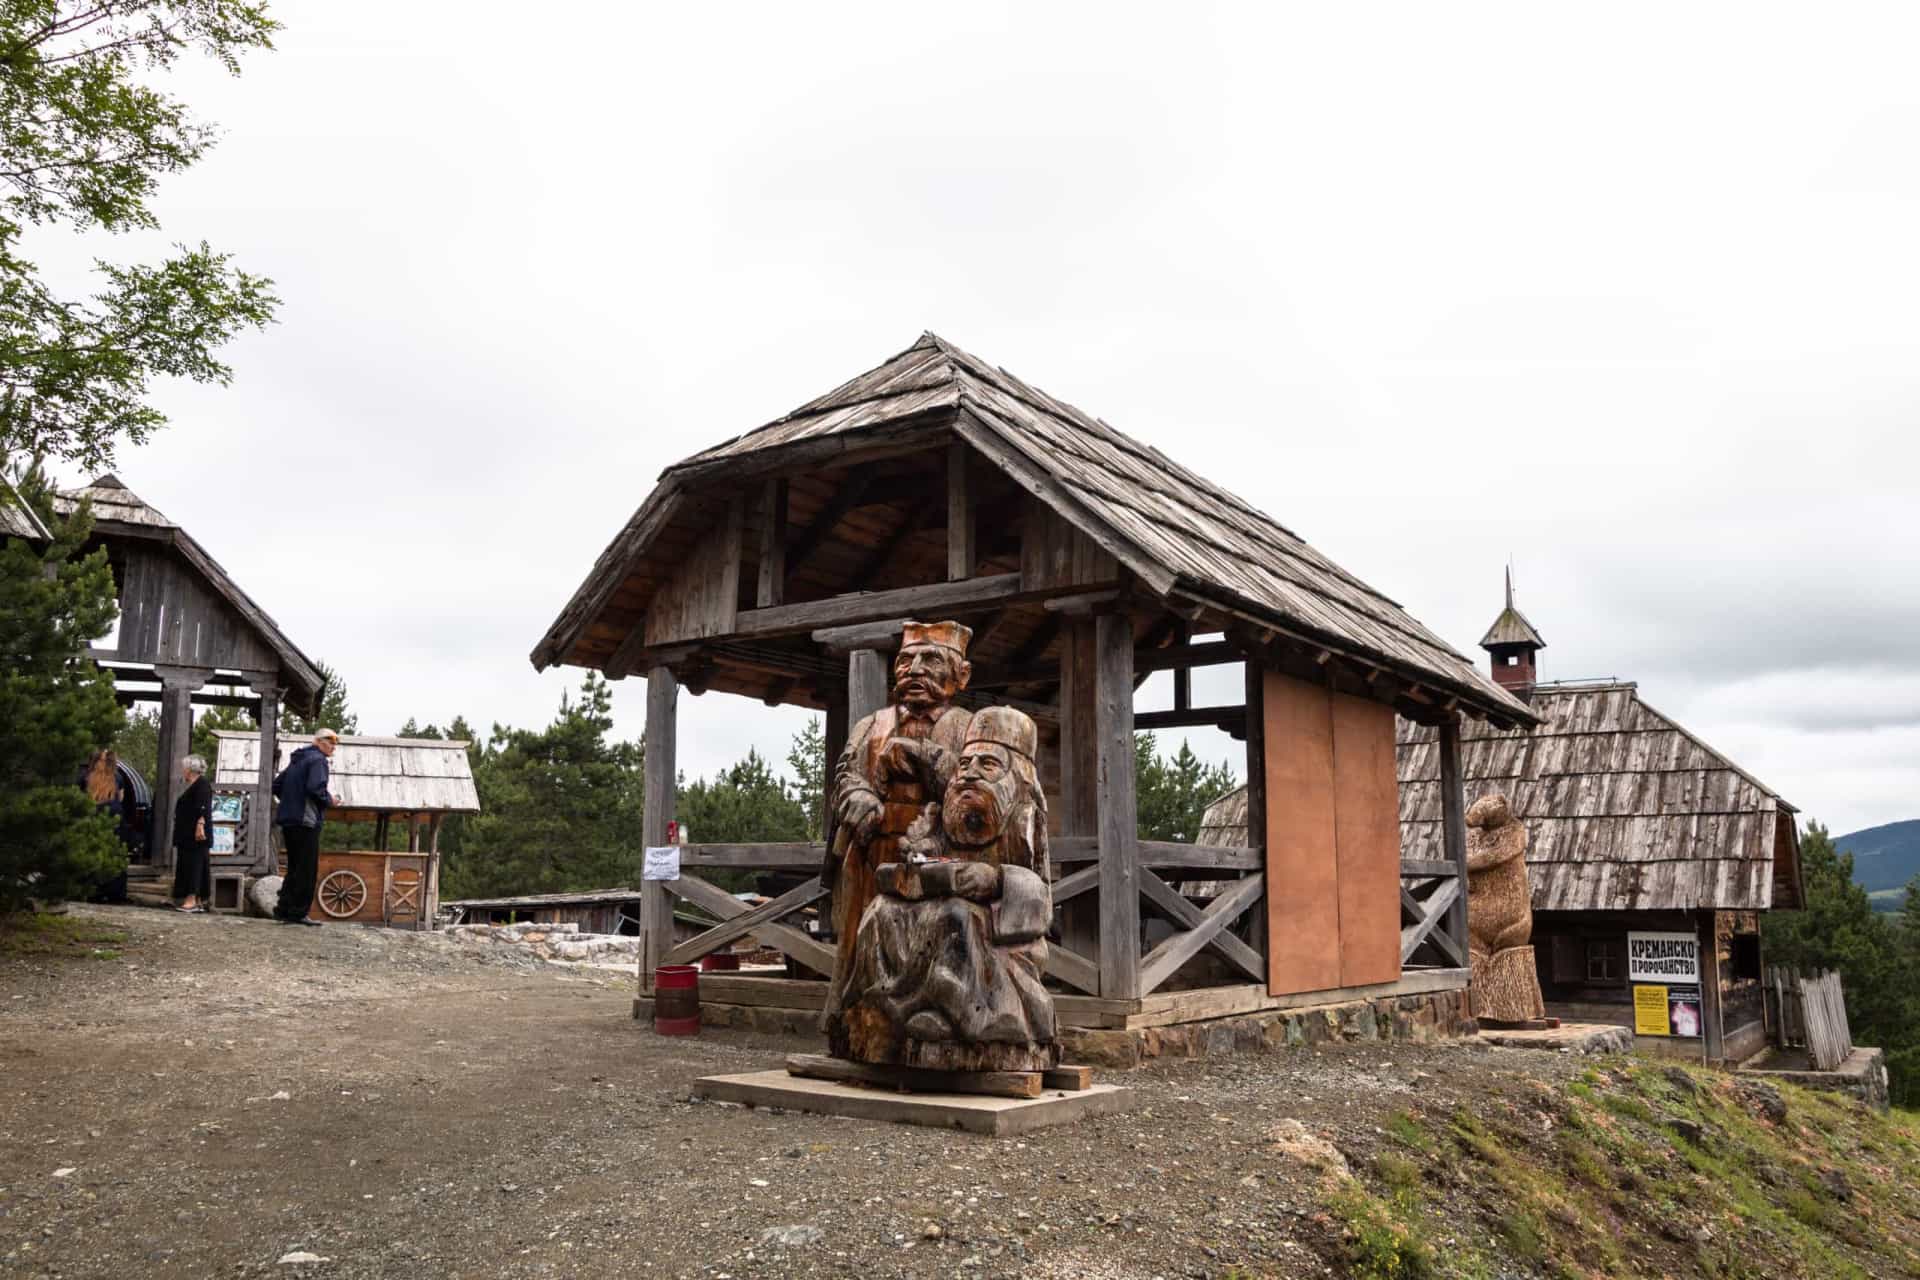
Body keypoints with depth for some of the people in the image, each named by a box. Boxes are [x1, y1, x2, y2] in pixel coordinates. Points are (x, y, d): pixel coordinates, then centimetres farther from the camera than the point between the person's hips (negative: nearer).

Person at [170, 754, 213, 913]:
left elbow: (204, 807, -21)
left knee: (194, 864, -13)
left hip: (196, 835, -10)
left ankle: (192, 901, -17)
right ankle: (198, 902, 7)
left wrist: (200, 825, -30)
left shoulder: (202, 784, -9)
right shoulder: (192, 786, 21)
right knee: (188, 865, 8)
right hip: (187, 836, 10)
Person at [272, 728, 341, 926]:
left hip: (288, 819, 9)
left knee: (294, 868, 15)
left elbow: (276, 786, 23)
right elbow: (315, 789, -23)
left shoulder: (297, 760, 20)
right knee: (307, 869, -4)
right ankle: (298, 912, -3)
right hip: (306, 821, -9)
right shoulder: (318, 760, -9)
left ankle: (284, 910, 14)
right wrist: (330, 800, -7)